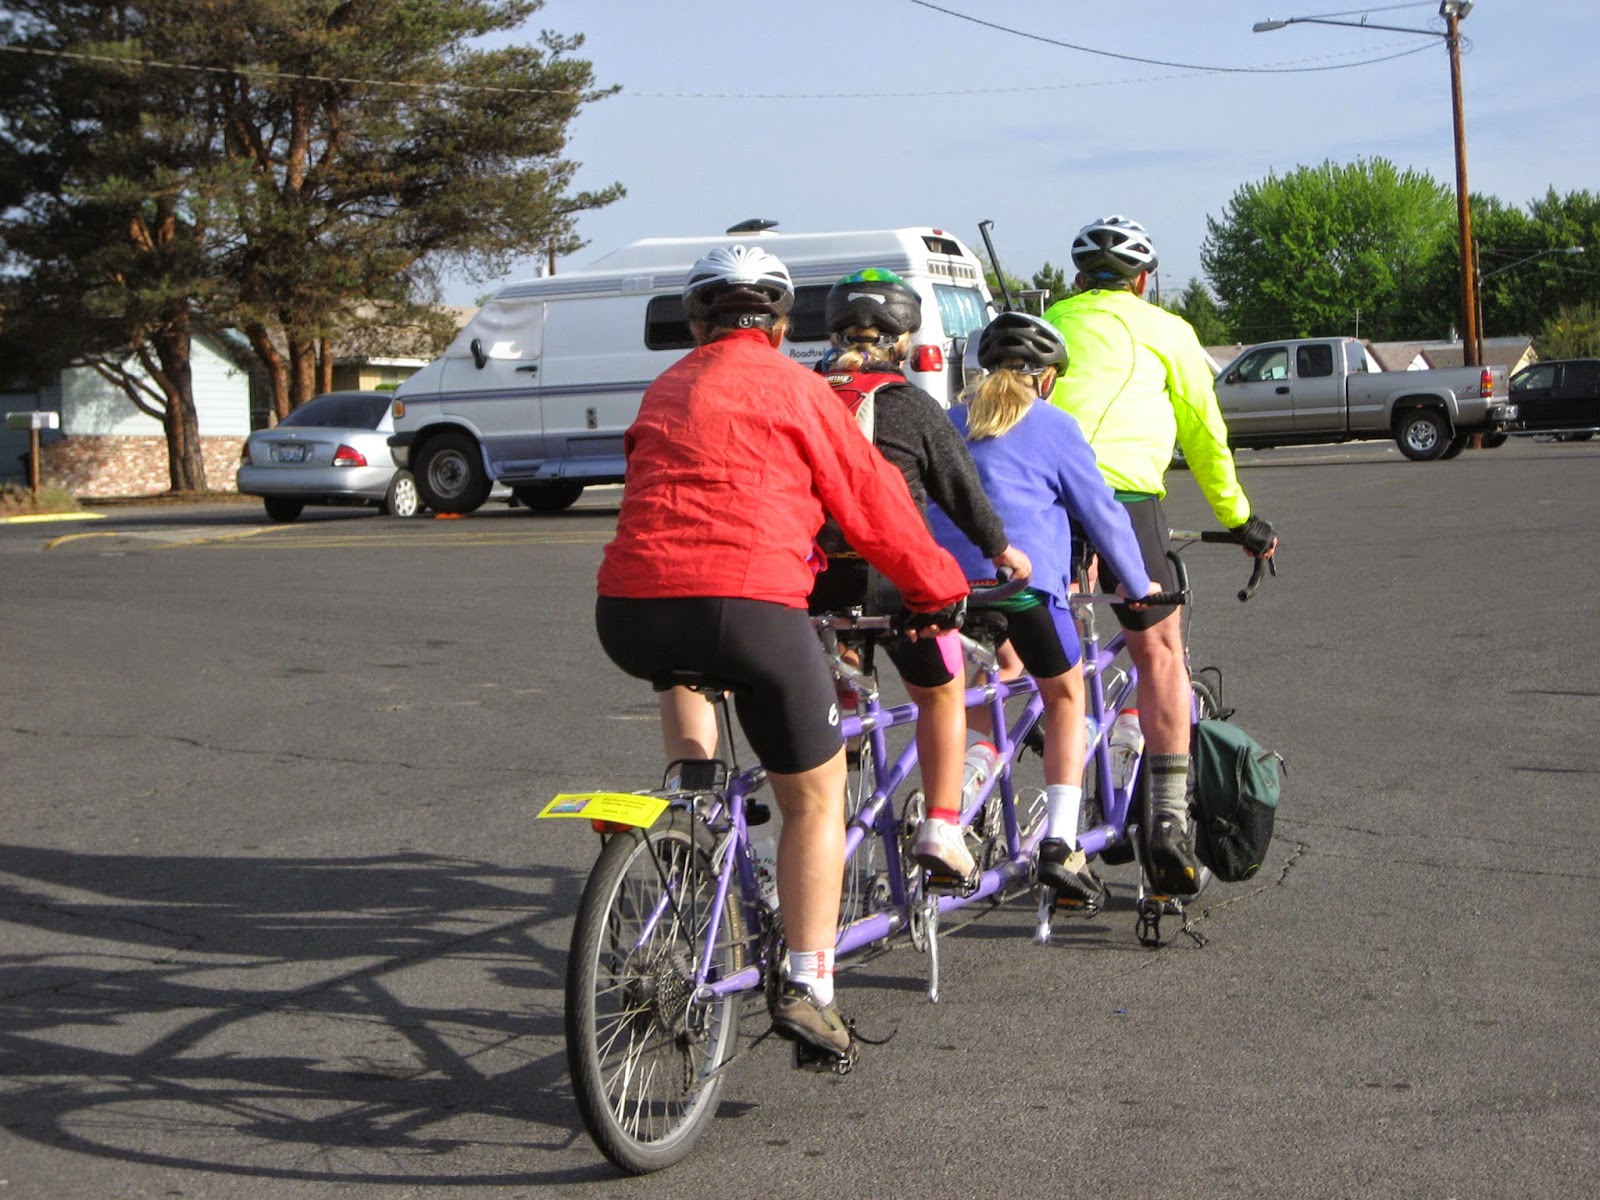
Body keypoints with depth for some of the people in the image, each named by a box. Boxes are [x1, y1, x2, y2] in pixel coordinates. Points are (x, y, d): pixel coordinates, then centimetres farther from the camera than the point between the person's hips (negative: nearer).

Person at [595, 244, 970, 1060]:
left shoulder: (664, 390, 24)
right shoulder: (793, 387, 10)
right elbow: (871, 501, 12)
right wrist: (938, 589, 26)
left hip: (630, 613, 4)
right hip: (750, 605, -4)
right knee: (815, 799, 12)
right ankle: (807, 989, 5)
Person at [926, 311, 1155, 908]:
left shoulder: (954, 421, 20)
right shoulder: (1053, 426, 7)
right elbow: (1101, 510, 9)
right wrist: (1138, 585, 20)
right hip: (1023, 575, -4)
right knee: (1065, 696, 14)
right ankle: (1060, 844, 3)